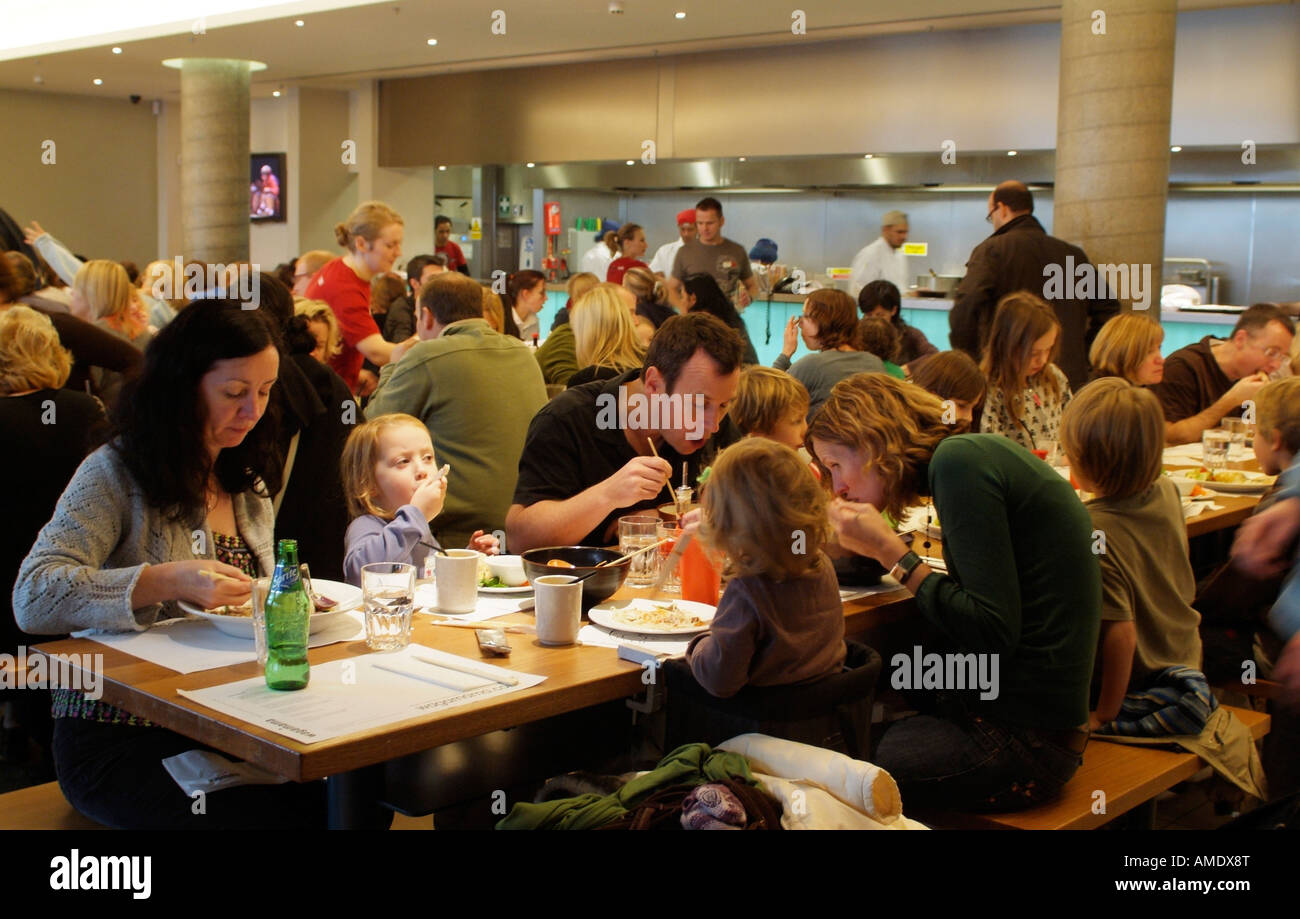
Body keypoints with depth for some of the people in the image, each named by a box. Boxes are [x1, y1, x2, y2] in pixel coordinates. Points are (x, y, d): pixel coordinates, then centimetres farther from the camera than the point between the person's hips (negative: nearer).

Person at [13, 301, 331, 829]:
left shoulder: (249, 485, 13)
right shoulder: (115, 474, -7)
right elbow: (33, 598, -18)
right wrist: (166, 581, -29)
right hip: (119, 741, -6)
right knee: (293, 813, -27)